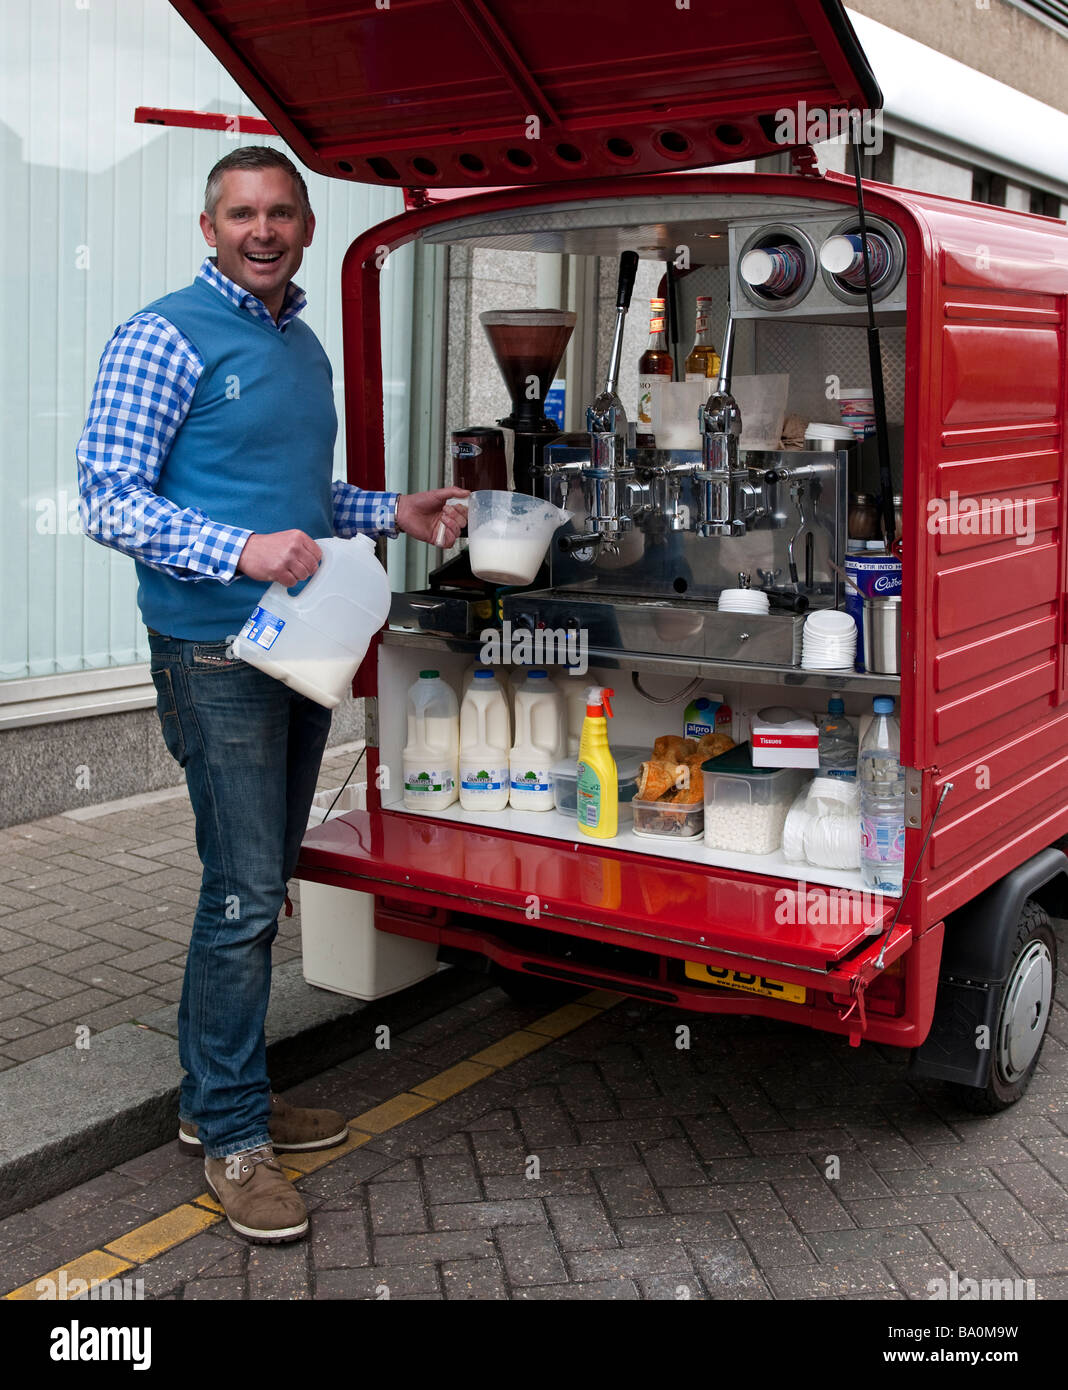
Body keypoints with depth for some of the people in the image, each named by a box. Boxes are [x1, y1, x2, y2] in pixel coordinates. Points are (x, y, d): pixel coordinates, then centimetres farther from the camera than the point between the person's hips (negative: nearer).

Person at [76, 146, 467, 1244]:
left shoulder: (305, 347, 17)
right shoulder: (164, 338, -9)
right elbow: (109, 500, -16)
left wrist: (393, 514, 11)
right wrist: (242, 550, -28)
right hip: (215, 652, -8)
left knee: (258, 883, 14)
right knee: (244, 892, -5)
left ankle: (219, 1095, 28)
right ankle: (231, 1135, 10)